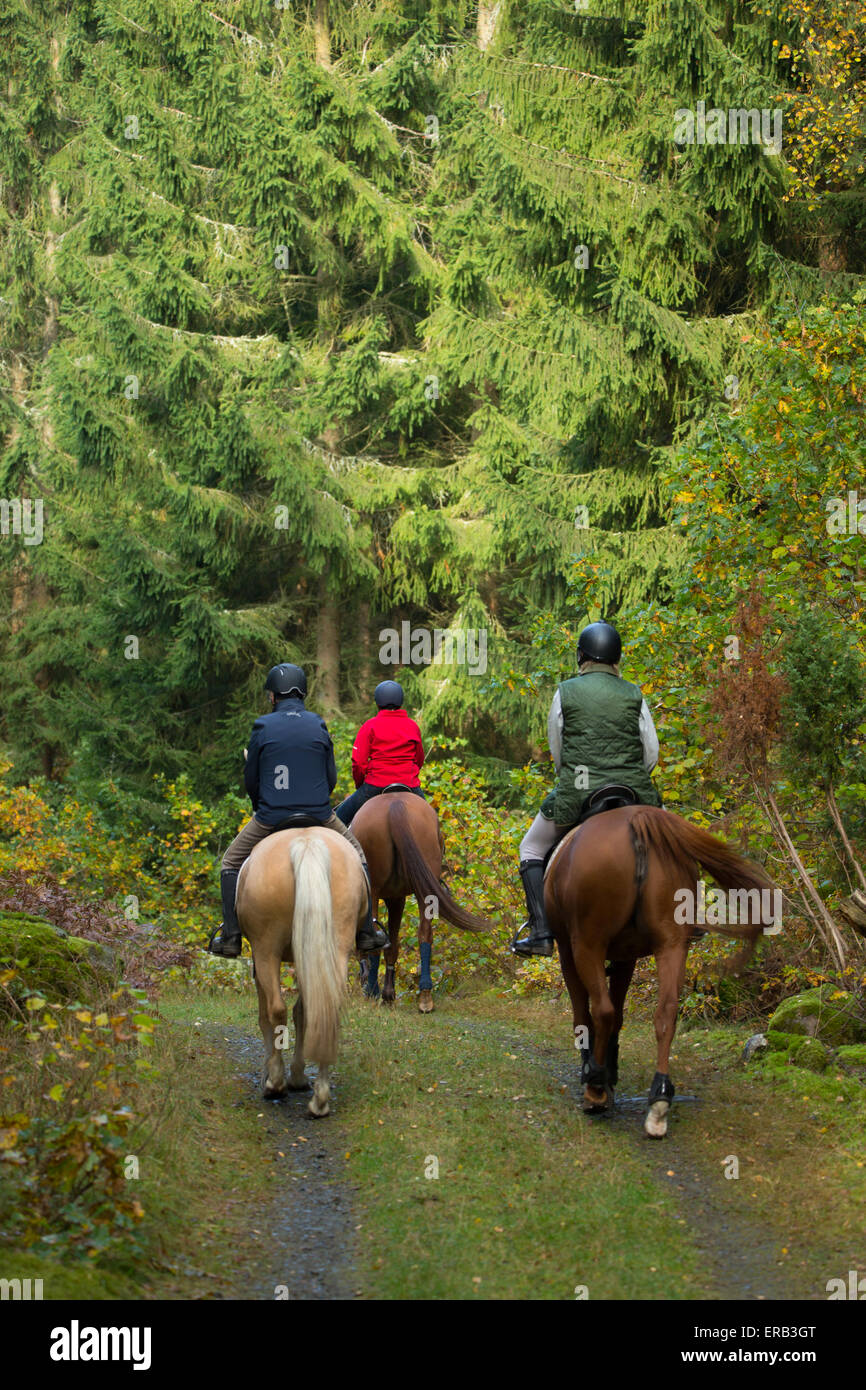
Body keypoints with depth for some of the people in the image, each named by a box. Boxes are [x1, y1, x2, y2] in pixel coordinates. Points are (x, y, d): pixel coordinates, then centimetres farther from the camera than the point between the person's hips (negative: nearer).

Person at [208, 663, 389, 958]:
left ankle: (230, 936, 10)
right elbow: (331, 779, 5)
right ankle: (366, 931, 20)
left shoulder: (262, 727, -4)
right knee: (356, 855, 25)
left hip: (270, 819, -2)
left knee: (231, 863, 20)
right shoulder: (319, 727, 2)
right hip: (319, 816, 2)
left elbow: (251, 781, 2)